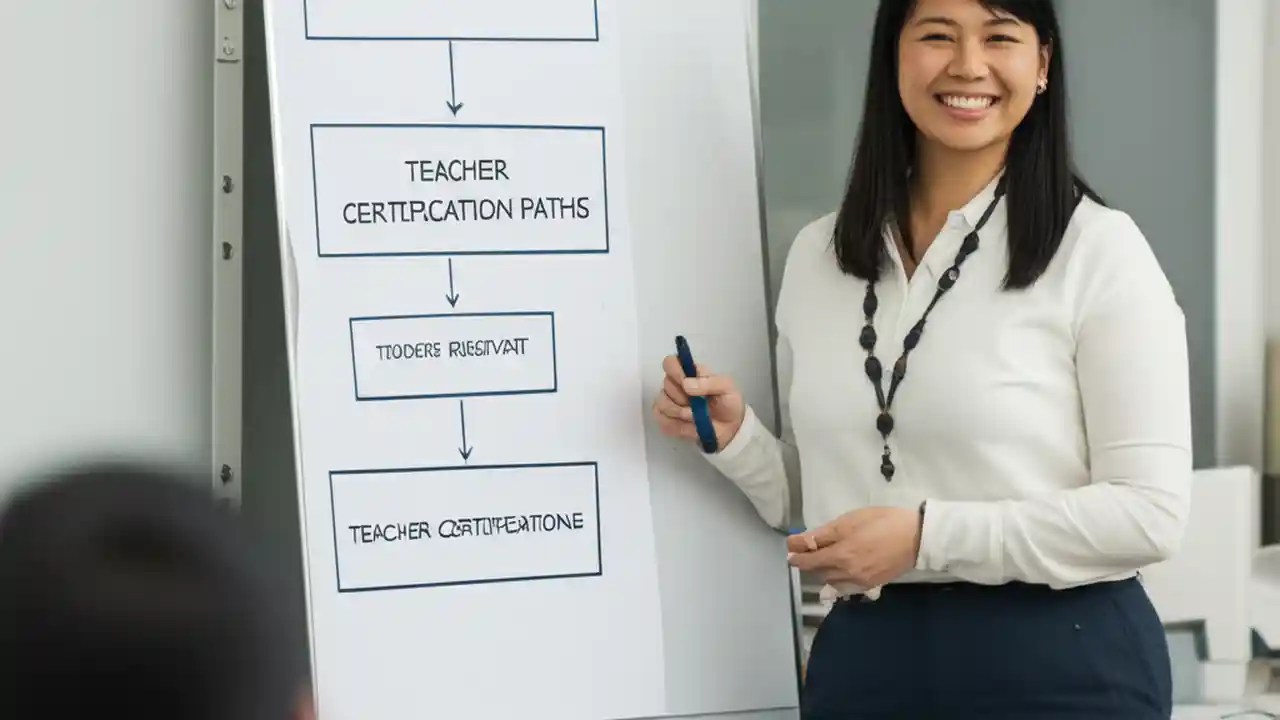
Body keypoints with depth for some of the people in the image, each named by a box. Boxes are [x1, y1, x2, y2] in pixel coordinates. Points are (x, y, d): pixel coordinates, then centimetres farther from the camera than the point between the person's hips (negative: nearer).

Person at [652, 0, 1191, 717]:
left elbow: (1151, 513, -13)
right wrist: (735, 436, -4)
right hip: (863, 657, 4)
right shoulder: (816, 255, 6)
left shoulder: (1098, 247, -8)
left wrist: (926, 536, -18)